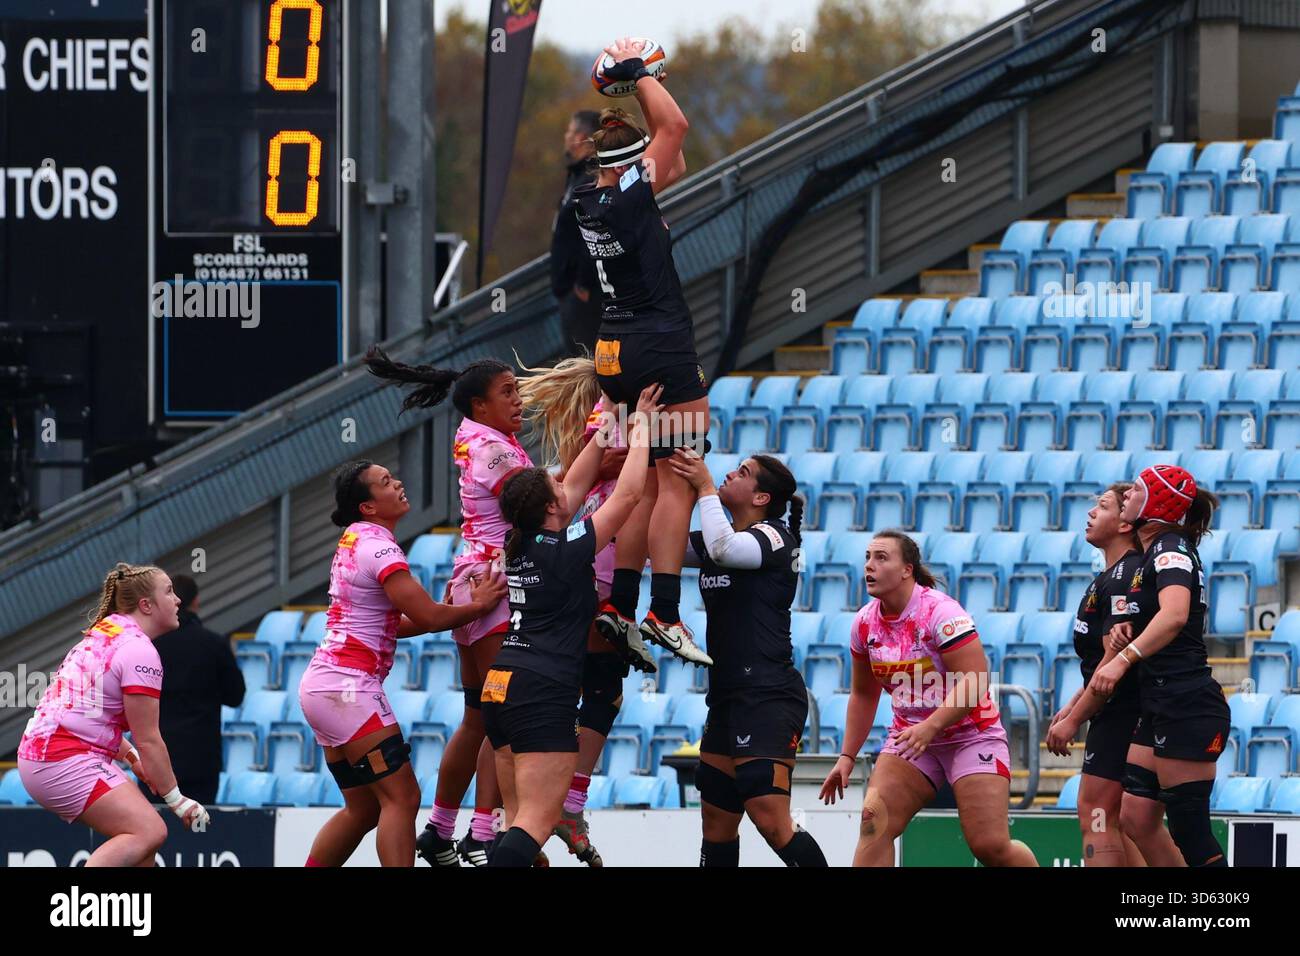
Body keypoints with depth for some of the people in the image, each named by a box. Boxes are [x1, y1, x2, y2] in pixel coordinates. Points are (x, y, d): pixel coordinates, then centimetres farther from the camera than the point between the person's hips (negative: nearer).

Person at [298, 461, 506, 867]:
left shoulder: (355, 541, 17)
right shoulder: (378, 546, -13)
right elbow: (426, 616, -15)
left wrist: (446, 613, 13)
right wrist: (478, 606, 1)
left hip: (322, 686, 10)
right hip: (347, 686, -10)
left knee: (364, 808, 15)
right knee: (401, 797, -12)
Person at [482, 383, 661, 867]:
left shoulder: (518, 544, 11)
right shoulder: (567, 550, -8)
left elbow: (577, 485, 23)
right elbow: (628, 494, -3)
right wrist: (641, 432, 9)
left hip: (501, 684, 8)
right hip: (545, 693, -8)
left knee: (520, 820, 10)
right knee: (537, 822, -13)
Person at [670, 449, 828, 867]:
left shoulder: (774, 537, -8)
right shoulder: (715, 540, 17)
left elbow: (723, 548, -27)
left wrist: (704, 487, -17)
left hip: (768, 697, -9)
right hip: (728, 699, 9)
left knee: (771, 821, -20)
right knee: (716, 821, 10)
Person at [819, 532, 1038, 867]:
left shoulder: (940, 612, -18)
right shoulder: (865, 623, 2)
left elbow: (974, 681, -25)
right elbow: (863, 694, 17)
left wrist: (930, 727, -35)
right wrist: (847, 757, 12)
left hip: (971, 735, -6)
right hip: (912, 736, 6)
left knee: (991, 847, -12)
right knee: (873, 823, -17)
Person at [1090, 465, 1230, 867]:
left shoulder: (1170, 549, -12)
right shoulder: (1153, 553, 18)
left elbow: (1174, 615, -31)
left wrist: (1124, 659, -38)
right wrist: (1128, 629, 10)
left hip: (1188, 708, -10)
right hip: (1161, 706, 10)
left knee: (1189, 830, -8)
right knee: (1135, 820, 7)